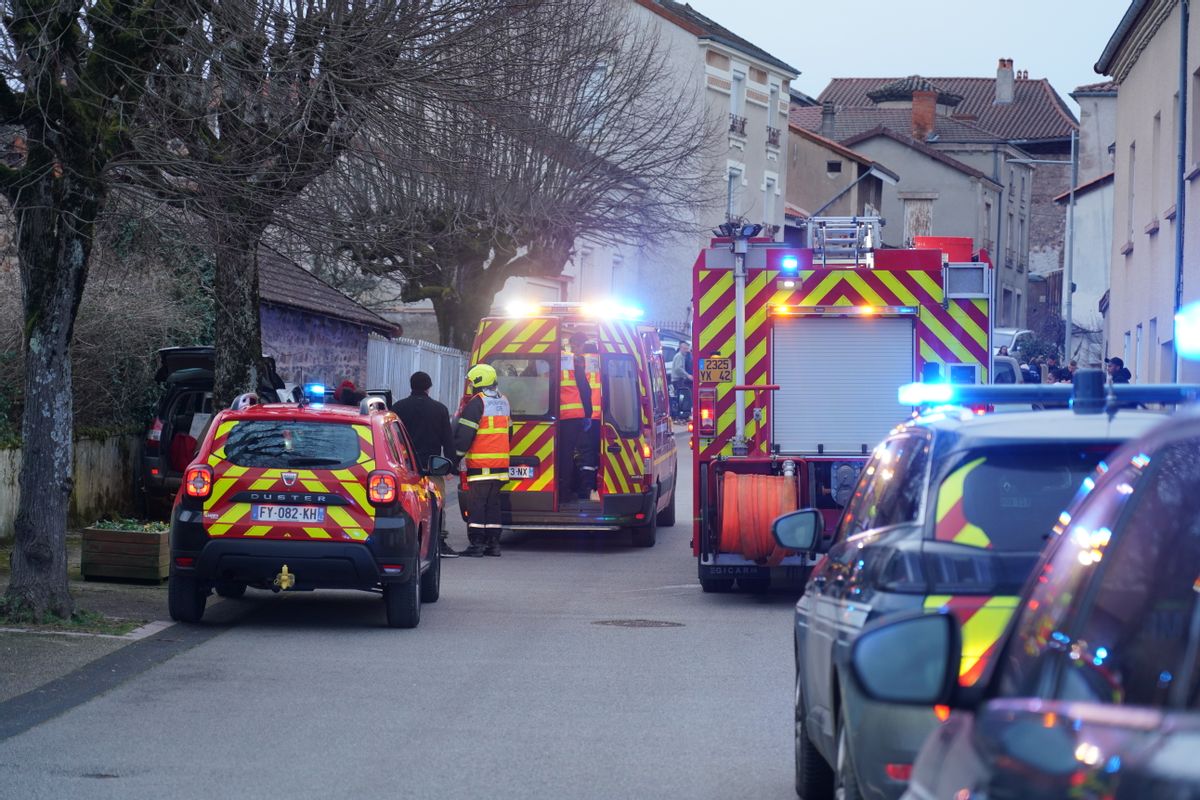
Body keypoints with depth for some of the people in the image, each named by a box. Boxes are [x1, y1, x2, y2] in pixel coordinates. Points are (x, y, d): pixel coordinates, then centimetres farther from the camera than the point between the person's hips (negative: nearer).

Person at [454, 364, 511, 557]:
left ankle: (476, 543, -8)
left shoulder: (477, 403, -10)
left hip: (480, 465, -7)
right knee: (493, 503, 12)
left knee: (476, 505, -5)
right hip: (500, 464, 8)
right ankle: (493, 543, 11)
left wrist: (456, 457, -6)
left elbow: (464, 434, -12)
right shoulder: (503, 402, 16)